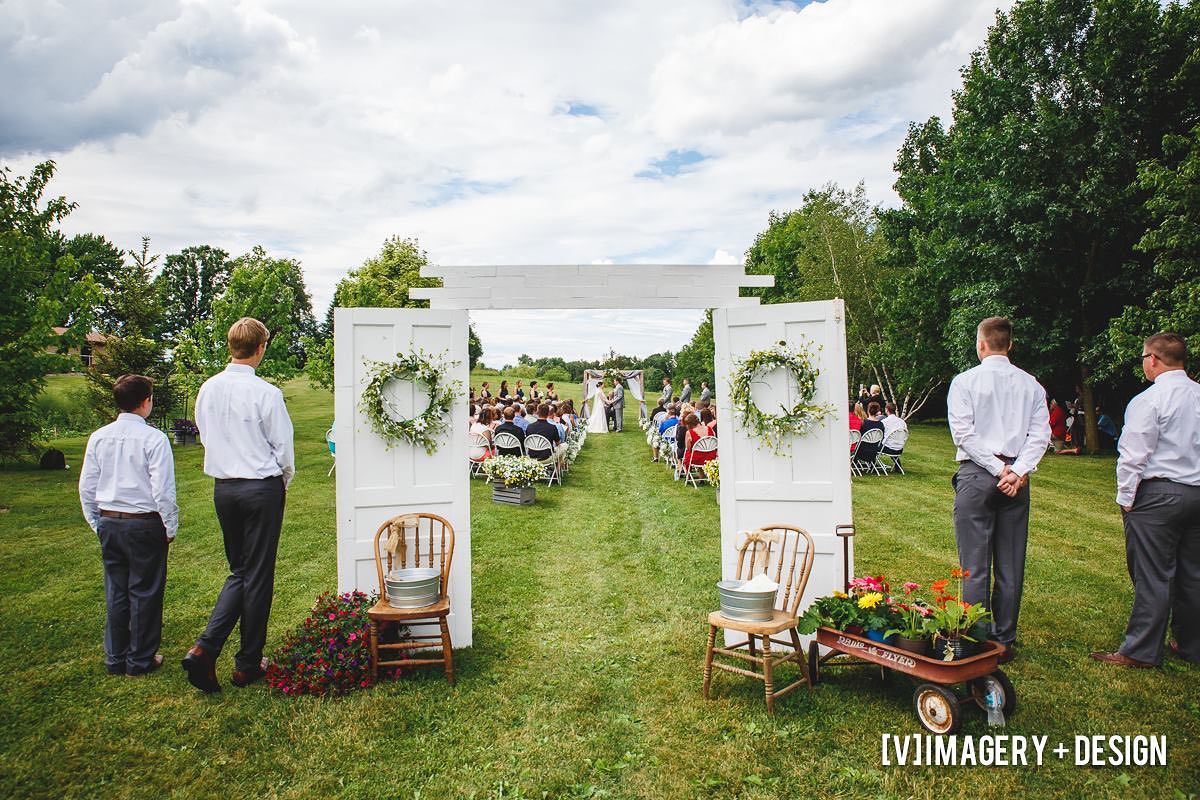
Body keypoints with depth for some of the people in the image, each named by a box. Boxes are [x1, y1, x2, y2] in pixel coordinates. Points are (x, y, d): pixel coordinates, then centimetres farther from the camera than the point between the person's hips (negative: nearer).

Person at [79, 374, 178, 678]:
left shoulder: (99, 437, 2)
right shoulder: (154, 438, -15)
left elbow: (87, 487, 8)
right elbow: (163, 490, -15)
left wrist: (96, 523, 19)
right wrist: (171, 527, -4)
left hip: (108, 523, 6)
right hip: (144, 524, -5)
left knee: (115, 592, 16)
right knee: (145, 593, 7)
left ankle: (115, 658, 27)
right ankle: (140, 660, 17)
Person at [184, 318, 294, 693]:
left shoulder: (207, 389, 1)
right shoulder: (266, 394, -16)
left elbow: (205, 436, 13)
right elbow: (284, 448, -9)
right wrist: (284, 482, 11)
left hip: (223, 487, 6)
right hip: (262, 487, -6)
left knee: (238, 571, 19)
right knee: (258, 576, 6)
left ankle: (204, 648, 3)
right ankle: (248, 664, 17)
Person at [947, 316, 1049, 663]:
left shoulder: (965, 381, -3)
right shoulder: (1030, 384, 7)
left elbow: (964, 433, -11)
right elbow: (1041, 433, -1)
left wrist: (997, 469, -9)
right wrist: (1017, 471, -8)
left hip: (976, 475, -4)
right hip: (1016, 477, 4)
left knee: (975, 566, 0)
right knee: (1011, 566, 10)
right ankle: (1004, 641, 17)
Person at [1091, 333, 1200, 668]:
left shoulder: (1148, 400, -14)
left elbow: (1134, 455, -14)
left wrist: (1126, 498, -4)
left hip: (1158, 494, -7)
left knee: (1153, 576, -2)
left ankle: (1140, 651, 5)